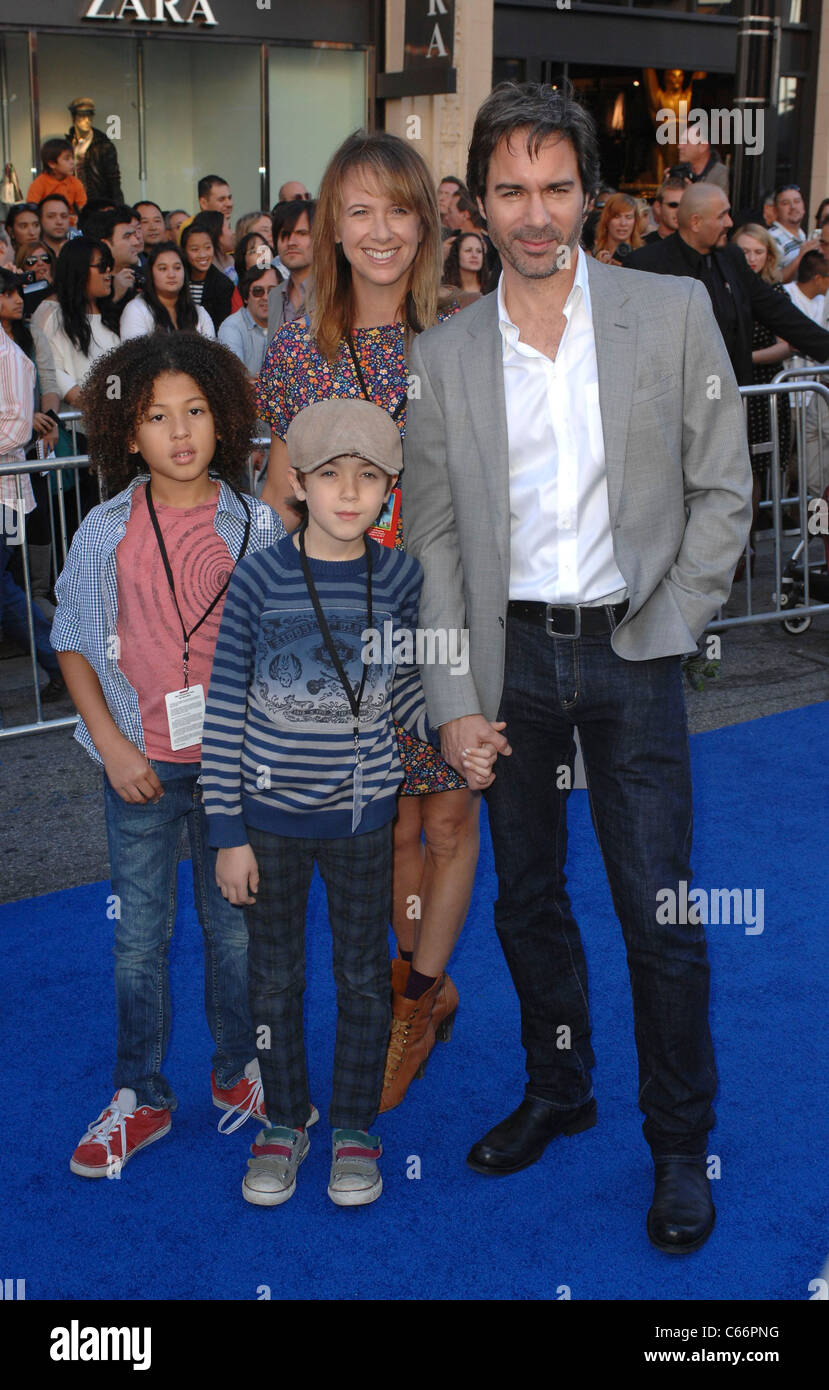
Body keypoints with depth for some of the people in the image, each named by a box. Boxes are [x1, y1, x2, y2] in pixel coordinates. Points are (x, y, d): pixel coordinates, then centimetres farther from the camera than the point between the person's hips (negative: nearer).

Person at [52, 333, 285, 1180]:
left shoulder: (256, 525, -3)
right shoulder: (105, 533, -3)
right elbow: (74, 644, 3)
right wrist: (112, 744, -6)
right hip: (140, 766, 0)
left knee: (235, 924, 12)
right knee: (139, 934, 9)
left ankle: (238, 1071, 33)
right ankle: (140, 1098, 24)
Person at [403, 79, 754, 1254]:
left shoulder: (673, 313, -2)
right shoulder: (442, 357, 2)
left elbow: (723, 488, 2)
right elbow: (432, 539, 3)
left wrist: (671, 626, -4)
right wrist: (454, 703, -3)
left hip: (629, 651, -2)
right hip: (510, 653, 3)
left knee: (660, 915, 1)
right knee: (527, 899, 14)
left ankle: (680, 1144, 20)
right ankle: (558, 1090, 36)